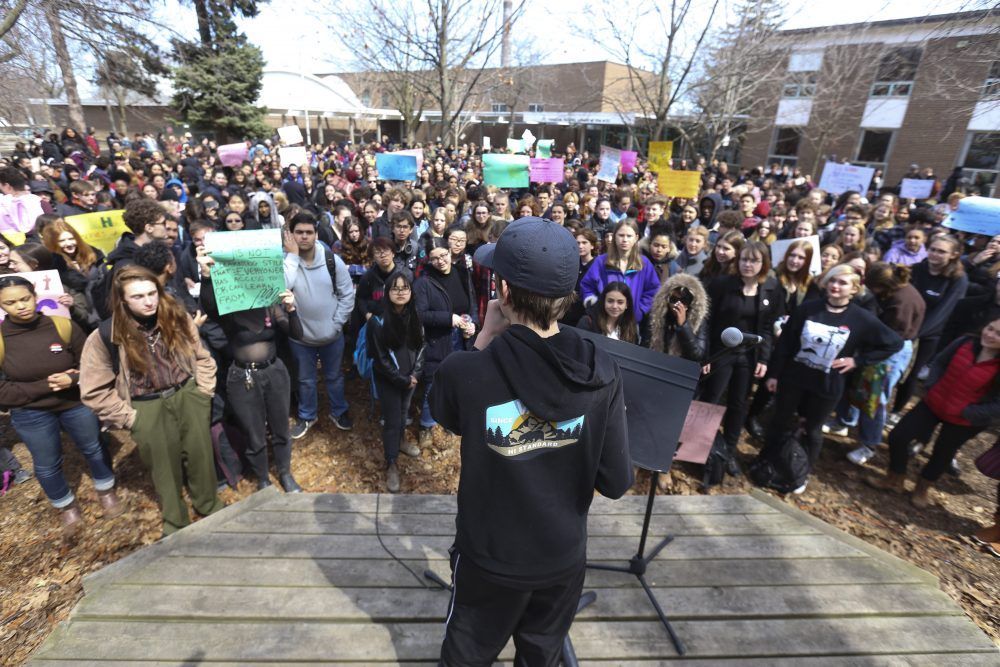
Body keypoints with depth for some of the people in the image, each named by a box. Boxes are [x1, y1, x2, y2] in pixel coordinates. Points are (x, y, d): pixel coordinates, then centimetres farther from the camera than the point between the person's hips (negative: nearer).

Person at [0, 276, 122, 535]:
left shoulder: (63, 325, -14)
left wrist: (73, 380, -24)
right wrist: (45, 386, -21)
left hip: (77, 402, 0)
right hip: (31, 414, 0)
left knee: (94, 449, 18)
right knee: (47, 465, 15)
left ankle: (106, 491, 42)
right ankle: (66, 506, 40)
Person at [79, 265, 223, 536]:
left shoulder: (177, 318, -5)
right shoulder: (106, 336, -12)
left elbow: (202, 358, 5)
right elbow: (94, 391, -5)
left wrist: (203, 392, -1)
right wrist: (129, 418, -6)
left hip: (188, 397, 2)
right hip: (148, 411, -1)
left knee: (201, 457, 14)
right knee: (165, 469, 12)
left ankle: (210, 507, 39)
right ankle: (175, 522, 37)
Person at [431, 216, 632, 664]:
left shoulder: (463, 371, -29)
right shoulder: (602, 372, -21)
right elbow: (617, 483, -14)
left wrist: (486, 338, -9)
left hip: (490, 557, -2)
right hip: (564, 556, 2)